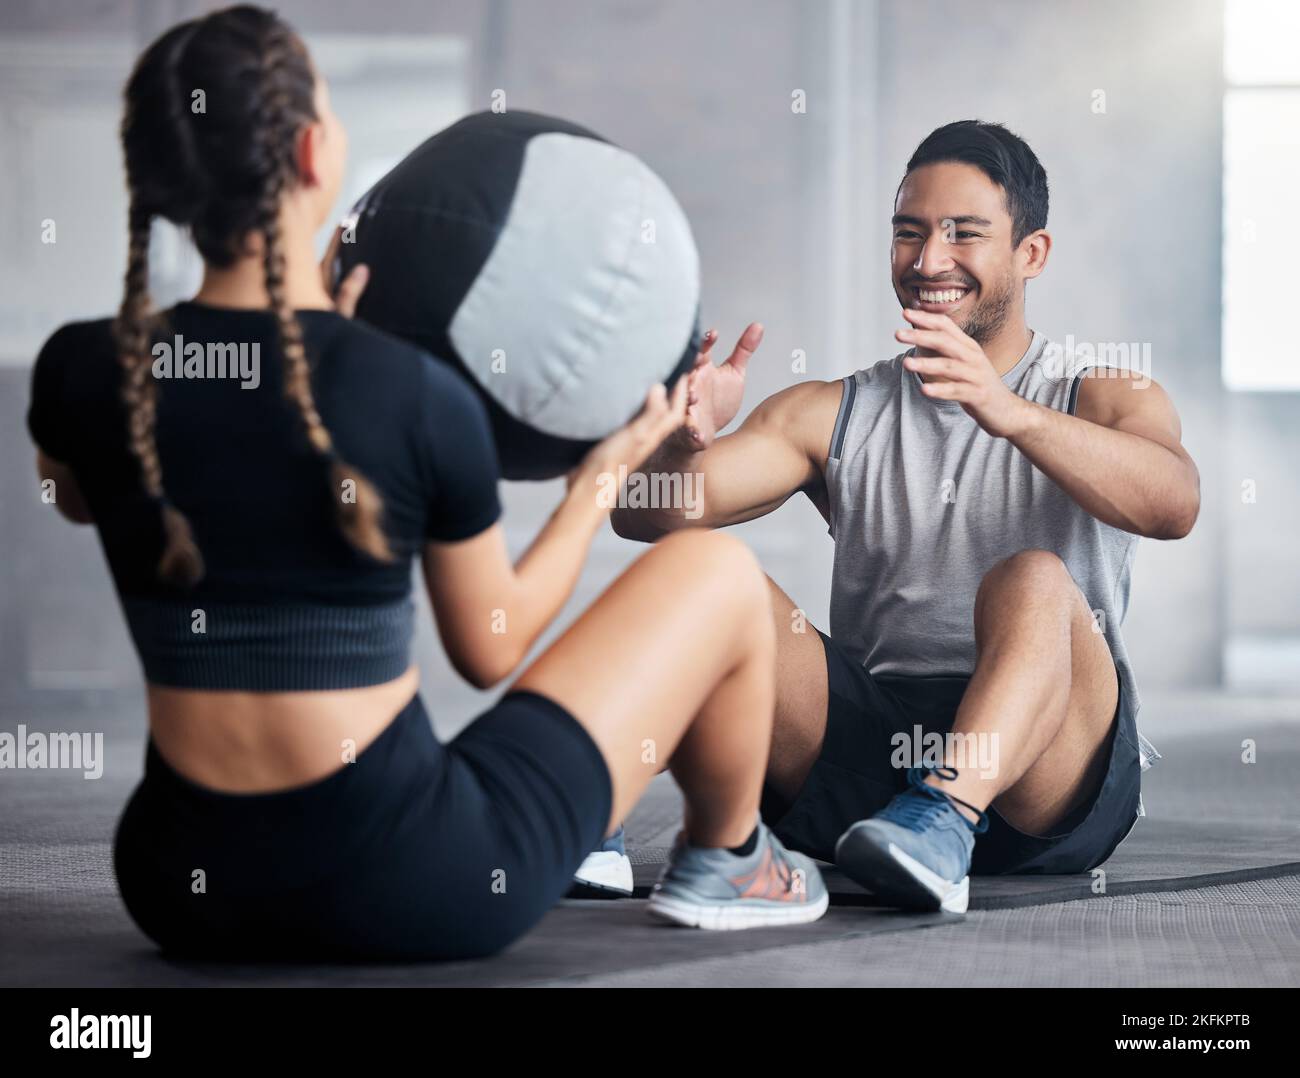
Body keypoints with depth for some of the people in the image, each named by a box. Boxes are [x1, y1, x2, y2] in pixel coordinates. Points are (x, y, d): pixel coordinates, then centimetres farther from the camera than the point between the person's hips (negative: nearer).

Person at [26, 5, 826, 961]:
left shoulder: (80, 374, -7)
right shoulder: (422, 398, -15)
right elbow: (491, 649, 0)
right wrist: (608, 468, 15)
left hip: (180, 894, 4)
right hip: (408, 900, -4)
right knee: (718, 571, 15)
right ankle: (725, 866, 38)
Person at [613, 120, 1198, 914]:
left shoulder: (1103, 399, 8)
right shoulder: (834, 416, 17)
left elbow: (1174, 505, -17)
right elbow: (642, 515, 4)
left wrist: (1008, 413, -32)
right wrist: (681, 442, -20)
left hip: (1050, 780, -3)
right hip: (867, 746, 3)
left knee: (1034, 582, -31)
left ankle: (944, 819, -52)